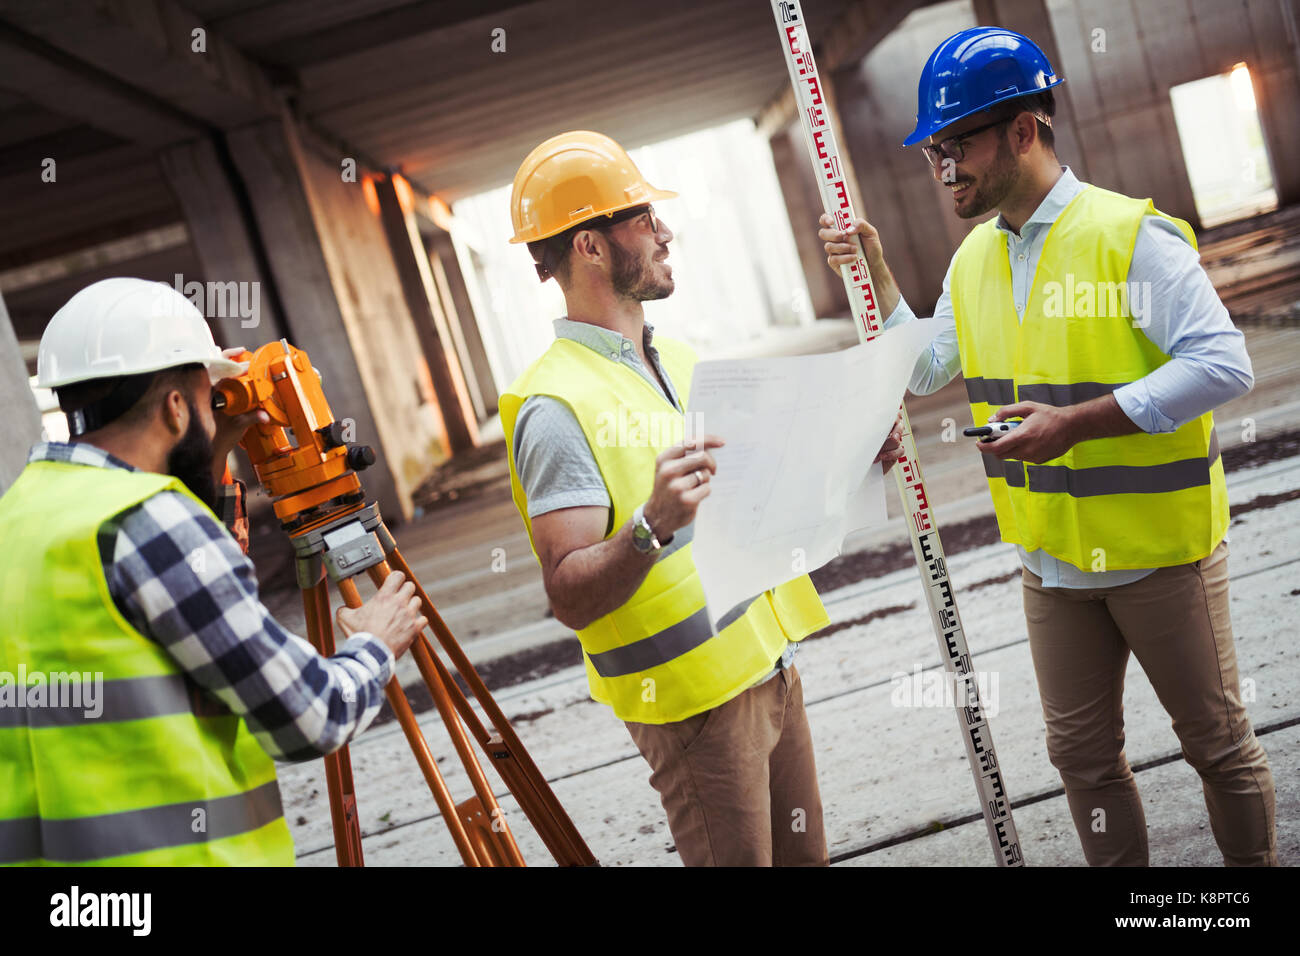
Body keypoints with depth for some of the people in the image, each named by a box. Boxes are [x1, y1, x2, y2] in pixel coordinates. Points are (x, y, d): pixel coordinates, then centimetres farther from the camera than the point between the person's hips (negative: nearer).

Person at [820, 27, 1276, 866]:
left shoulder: (1131, 236, -16)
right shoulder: (974, 259, 6)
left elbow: (1224, 365, -22)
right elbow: (927, 370, 18)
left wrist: (1077, 423, -27)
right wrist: (874, 275, 5)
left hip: (1159, 551, -6)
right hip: (1052, 559, 6)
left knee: (1217, 740, 11)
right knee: (1082, 751, 15)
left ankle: (1256, 861, 32)